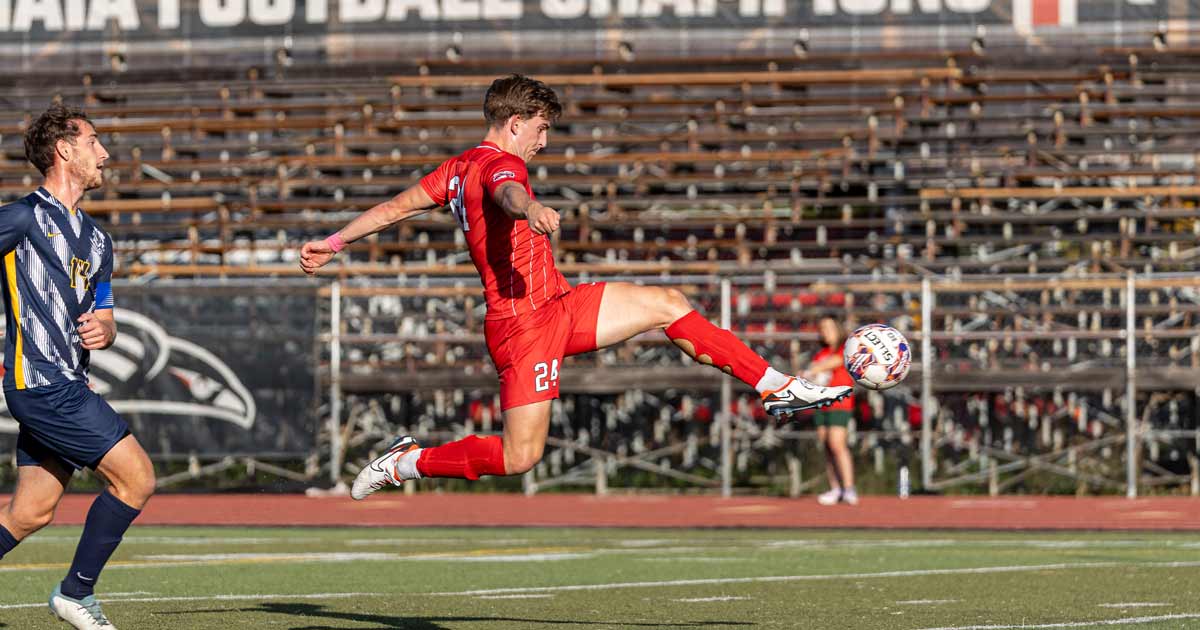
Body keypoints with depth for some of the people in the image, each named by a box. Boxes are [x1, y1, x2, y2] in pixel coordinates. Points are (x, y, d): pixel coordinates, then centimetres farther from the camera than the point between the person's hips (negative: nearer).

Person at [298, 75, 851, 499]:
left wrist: (333, 243, 27)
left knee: (667, 305, 8)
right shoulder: (498, 163, -15)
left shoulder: (458, 168, 13)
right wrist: (532, 212, -62)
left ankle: (777, 388, 11)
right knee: (518, 456, -10)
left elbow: (394, 206, 18)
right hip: (527, 320, -10)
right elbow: (508, 194, -40)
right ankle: (405, 463, 7)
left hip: (556, 306, 10)